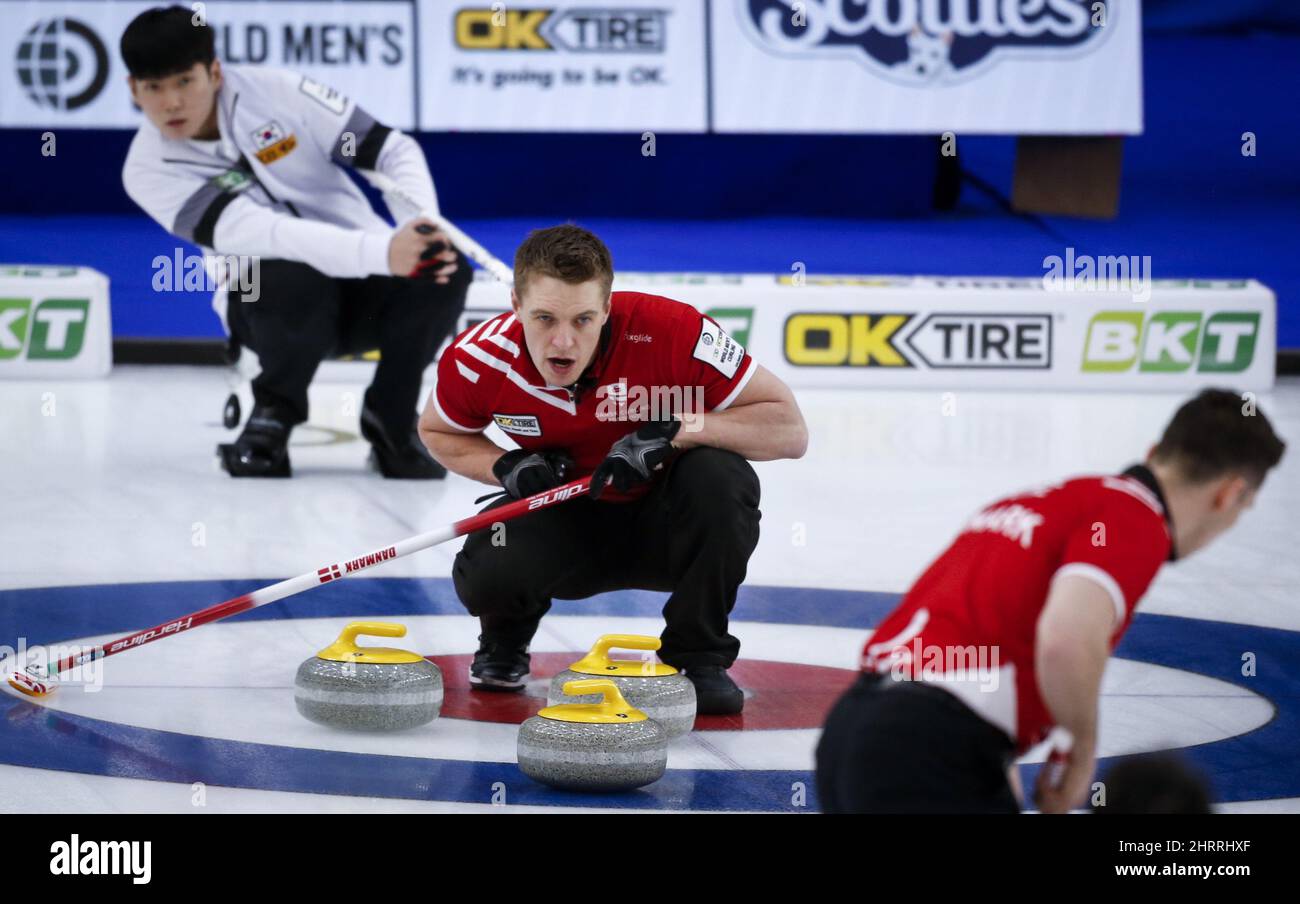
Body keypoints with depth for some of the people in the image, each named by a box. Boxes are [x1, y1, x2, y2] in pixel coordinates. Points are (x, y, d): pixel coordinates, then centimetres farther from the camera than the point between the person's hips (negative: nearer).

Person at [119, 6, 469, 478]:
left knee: (444, 270, -28)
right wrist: (382, 252, -45)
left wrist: (425, 230, -30)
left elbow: (393, 149, -8)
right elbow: (255, 233, -31)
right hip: (273, 302, -2)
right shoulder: (149, 170, -15)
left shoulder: (274, 90, -12)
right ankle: (272, 417, -7)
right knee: (290, 276, -37)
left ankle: (390, 420, -5)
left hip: (364, 286, 2)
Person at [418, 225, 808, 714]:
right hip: (566, 523, 1)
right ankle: (507, 636, 11)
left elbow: (790, 429, -25)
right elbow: (437, 432, 4)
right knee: (484, 577, -30)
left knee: (720, 479, -34)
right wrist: (506, 467, -17)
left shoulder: (671, 332, -30)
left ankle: (697, 657, -10)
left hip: (663, 522, -1)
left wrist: (674, 431, -37)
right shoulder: (479, 358, -21)